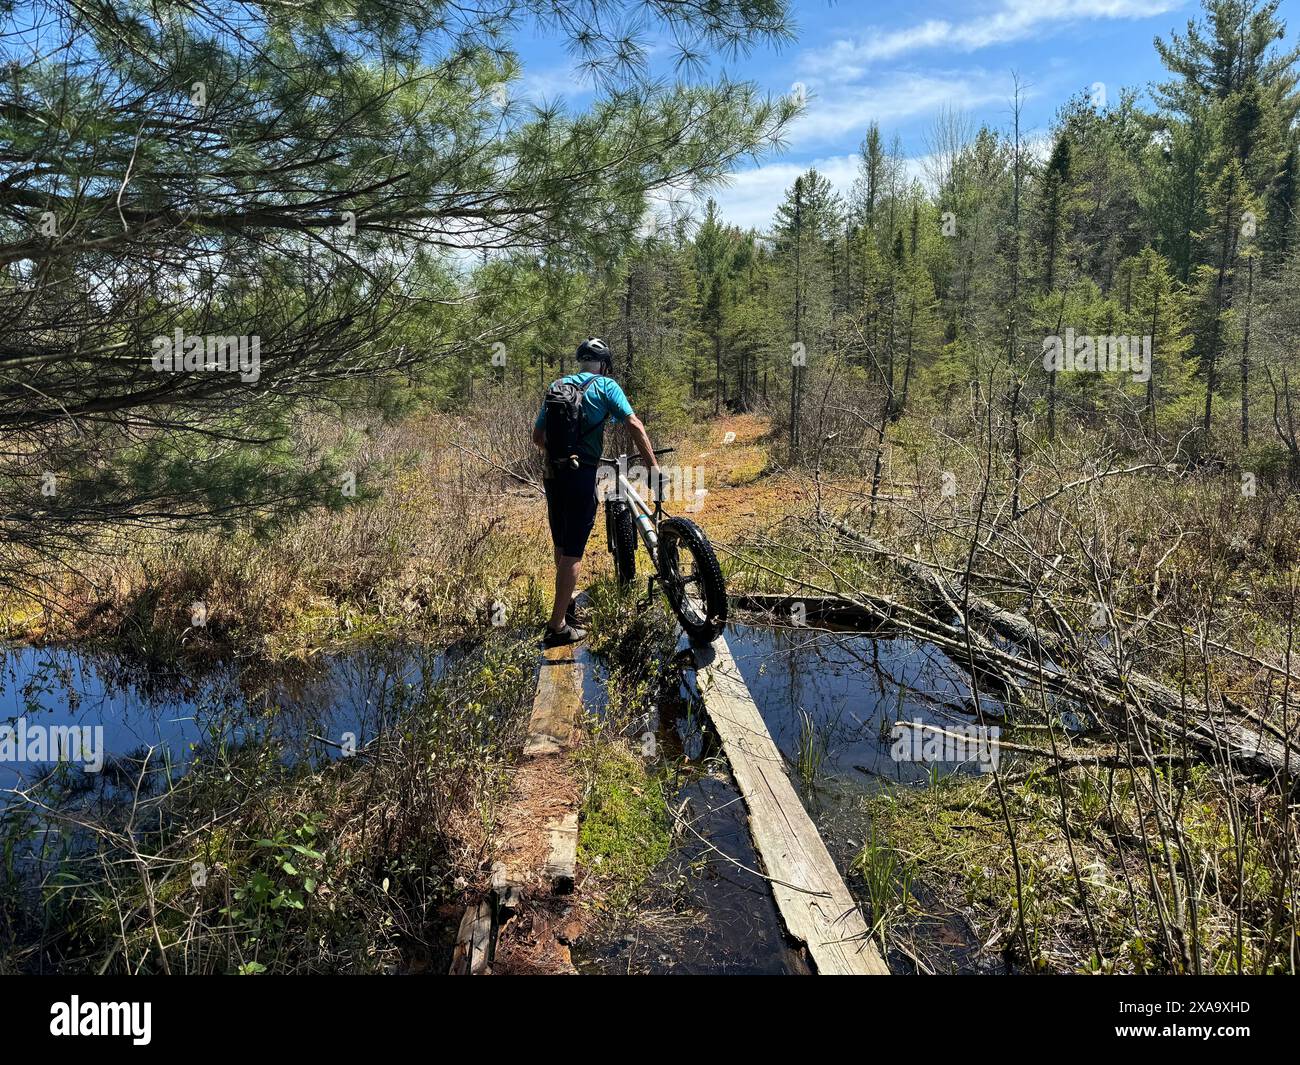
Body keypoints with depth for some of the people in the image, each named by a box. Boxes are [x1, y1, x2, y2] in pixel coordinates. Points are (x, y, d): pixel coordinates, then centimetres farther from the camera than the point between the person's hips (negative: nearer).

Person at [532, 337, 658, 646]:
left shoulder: (557, 386, 15)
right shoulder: (605, 386, 0)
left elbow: (538, 436, 17)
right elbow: (634, 425, -11)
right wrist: (653, 465, -7)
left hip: (553, 474, 6)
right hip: (581, 475, -6)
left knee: (561, 546, 19)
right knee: (573, 551, -2)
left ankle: (566, 605, 37)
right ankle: (558, 626, -2)